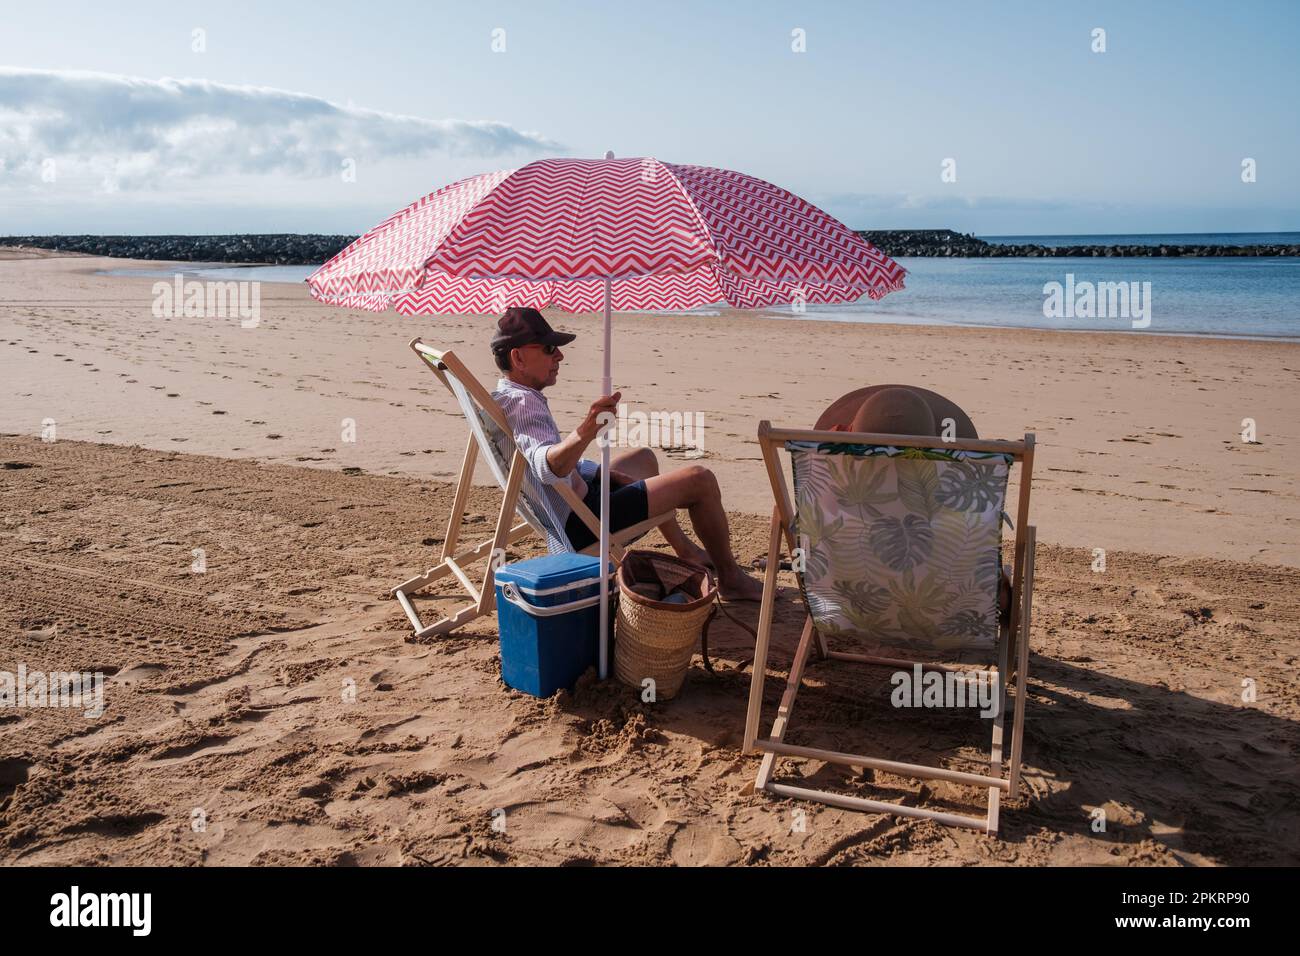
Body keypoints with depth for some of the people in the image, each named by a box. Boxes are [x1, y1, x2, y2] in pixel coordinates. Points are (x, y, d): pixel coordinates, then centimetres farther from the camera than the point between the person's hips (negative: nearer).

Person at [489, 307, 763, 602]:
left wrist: (603, 472, 10)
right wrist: (586, 431, -63)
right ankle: (730, 579, 10)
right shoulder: (522, 402, -26)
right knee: (700, 480, -10)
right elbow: (547, 468, -46)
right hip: (580, 525, -11)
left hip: (563, 512, 11)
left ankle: (685, 550, 44)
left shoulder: (504, 397, 7)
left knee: (643, 458, 34)